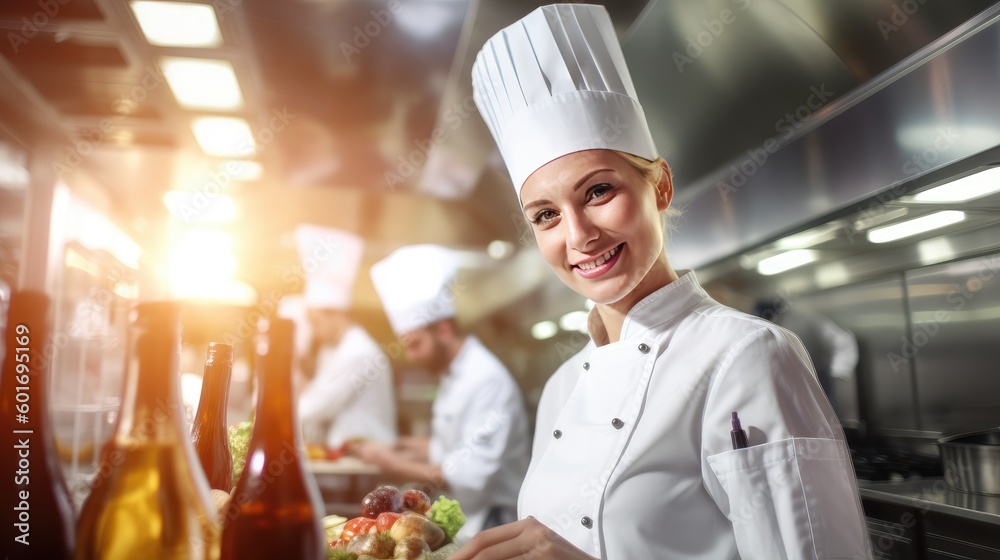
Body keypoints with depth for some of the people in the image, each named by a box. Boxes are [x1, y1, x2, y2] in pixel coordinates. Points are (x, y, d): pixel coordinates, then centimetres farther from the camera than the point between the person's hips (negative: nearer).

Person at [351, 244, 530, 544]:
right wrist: (401, 449, 4)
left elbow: (470, 476, -25)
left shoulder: (488, 381, -22)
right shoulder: (453, 375, 9)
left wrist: (402, 467, -17)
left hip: (485, 526, -8)